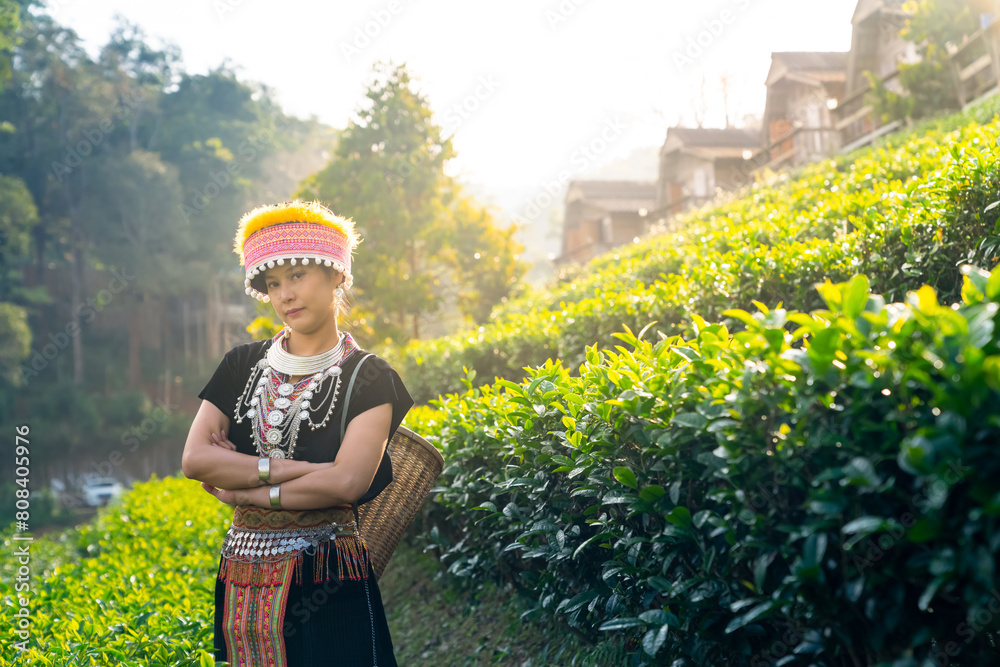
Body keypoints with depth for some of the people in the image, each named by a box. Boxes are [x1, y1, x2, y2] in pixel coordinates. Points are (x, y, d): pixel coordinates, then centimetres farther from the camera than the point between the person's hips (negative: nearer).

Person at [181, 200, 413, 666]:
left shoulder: (367, 378, -4)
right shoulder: (243, 364, 8)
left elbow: (347, 481, -17)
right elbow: (194, 458, -4)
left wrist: (244, 490, -10)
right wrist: (292, 468, -14)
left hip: (328, 581, -3)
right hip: (243, 578, 4)